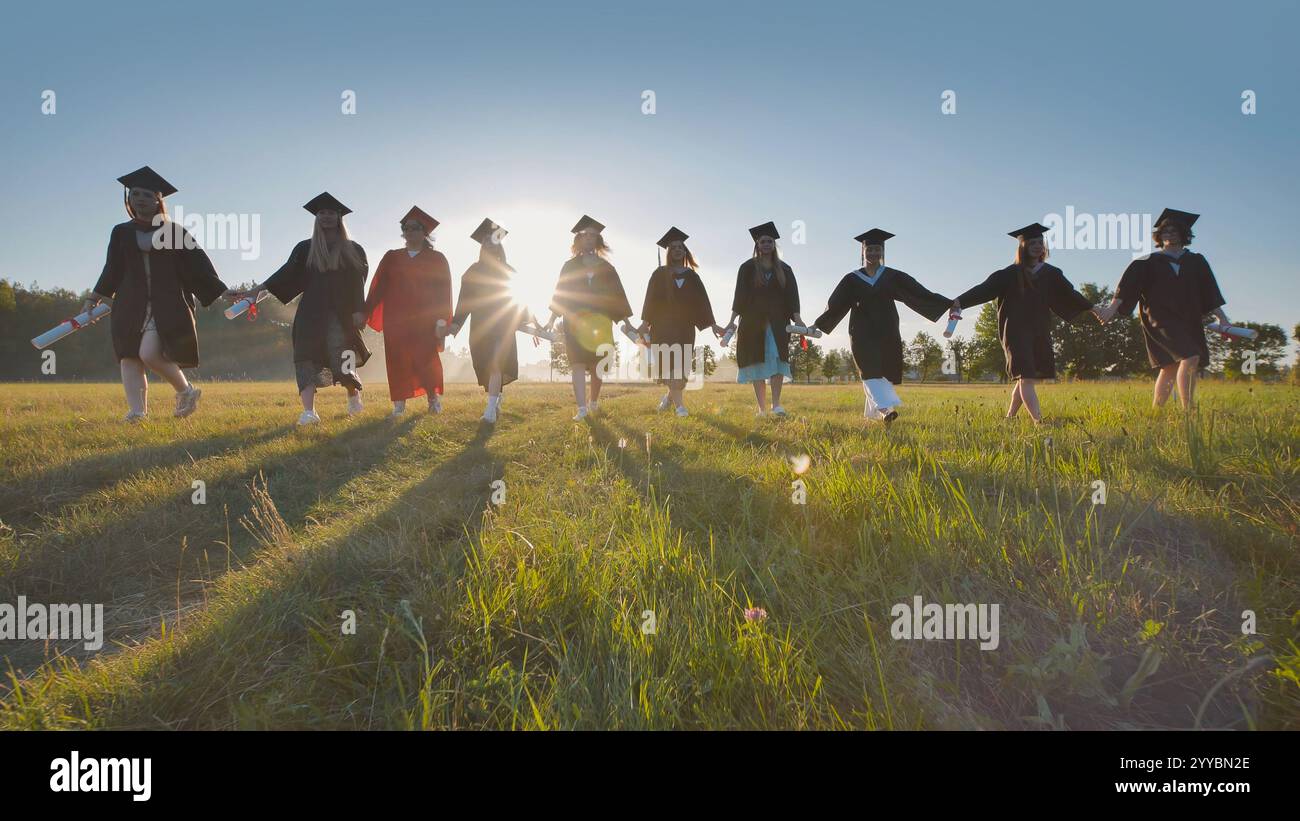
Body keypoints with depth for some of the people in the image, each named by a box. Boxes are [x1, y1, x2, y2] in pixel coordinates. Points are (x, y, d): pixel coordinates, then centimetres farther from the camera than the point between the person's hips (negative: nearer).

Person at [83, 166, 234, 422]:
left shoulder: (174, 232, 7)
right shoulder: (121, 233, 14)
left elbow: (198, 265, 5)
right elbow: (112, 270, 20)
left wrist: (224, 293, -2)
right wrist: (94, 298, 16)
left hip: (166, 304, -4)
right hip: (131, 305, 4)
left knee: (150, 353, -20)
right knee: (129, 357, -5)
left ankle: (185, 390, 2)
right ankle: (137, 411, -5)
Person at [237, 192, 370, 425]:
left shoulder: (353, 250, 10)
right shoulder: (305, 248, 14)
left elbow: (359, 283, 4)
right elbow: (288, 273, 5)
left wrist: (359, 311, -9)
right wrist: (260, 289, -8)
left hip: (342, 314, -2)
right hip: (311, 312, 2)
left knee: (342, 359, -9)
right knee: (307, 359, -12)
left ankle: (353, 394, 22)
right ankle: (309, 411, -21)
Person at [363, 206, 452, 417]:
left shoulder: (437, 259, 6)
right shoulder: (391, 257, 12)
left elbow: (443, 291, 0)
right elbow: (378, 287, 6)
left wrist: (442, 320, -10)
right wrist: (366, 313, -3)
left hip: (425, 319, -2)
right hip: (395, 319, 2)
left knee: (426, 359, -6)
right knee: (398, 361, -1)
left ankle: (433, 396, 17)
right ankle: (399, 405, 4)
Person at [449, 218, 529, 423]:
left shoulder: (509, 272, 7)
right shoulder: (473, 272, 9)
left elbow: (519, 299, 6)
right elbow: (465, 300, 4)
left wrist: (524, 321, -3)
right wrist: (456, 323, -6)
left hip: (504, 325, -2)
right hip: (480, 325, 3)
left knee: (495, 364, -16)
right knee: (486, 366, 9)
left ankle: (491, 410, -22)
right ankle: (497, 397, 34)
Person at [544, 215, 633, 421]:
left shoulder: (606, 268, 12)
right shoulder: (570, 266, 10)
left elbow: (617, 296, 8)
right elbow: (561, 294, 4)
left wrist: (626, 322, 2)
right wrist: (552, 319, -6)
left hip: (600, 322, 1)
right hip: (576, 321, -1)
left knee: (597, 365, 6)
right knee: (578, 362, -13)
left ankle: (593, 401, 27)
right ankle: (582, 408, -22)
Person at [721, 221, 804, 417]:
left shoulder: (784, 269, 11)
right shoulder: (748, 268, 6)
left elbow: (791, 296, 4)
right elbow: (740, 295, -1)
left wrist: (797, 318, -10)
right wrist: (732, 320, -12)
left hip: (777, 322, 1)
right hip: (753, 322, -1)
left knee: (777, 358, -15)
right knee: (758, 362, -1)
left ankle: (776, 404, -18)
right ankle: (762, 408, 1)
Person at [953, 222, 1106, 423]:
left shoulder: (1051, 274, 10)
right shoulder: (1010, 274, -2)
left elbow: (1069, 294, 20)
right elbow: (985, 288, -11)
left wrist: (1091, 307, 18)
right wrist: (960, 301, -23)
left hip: (1040, 332, 5)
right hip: (1017, 331, -5)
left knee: (1025, 377, 8)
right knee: (1026, 377, -14)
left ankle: (1010, 417, 22)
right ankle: (1038, 420, -22)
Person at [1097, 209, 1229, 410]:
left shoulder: (1196, 262, 14)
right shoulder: (1150, 262, 5)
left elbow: (1210, 293, 11)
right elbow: (1129, 284, -7)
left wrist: (1222, 317, 5)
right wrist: (1113, 307, -20)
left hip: (1189, 321, 5)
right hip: (1162, 318, -5)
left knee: (1171, 367, 6)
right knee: (1190, 358, -22)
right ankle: (1188, 410, -22)